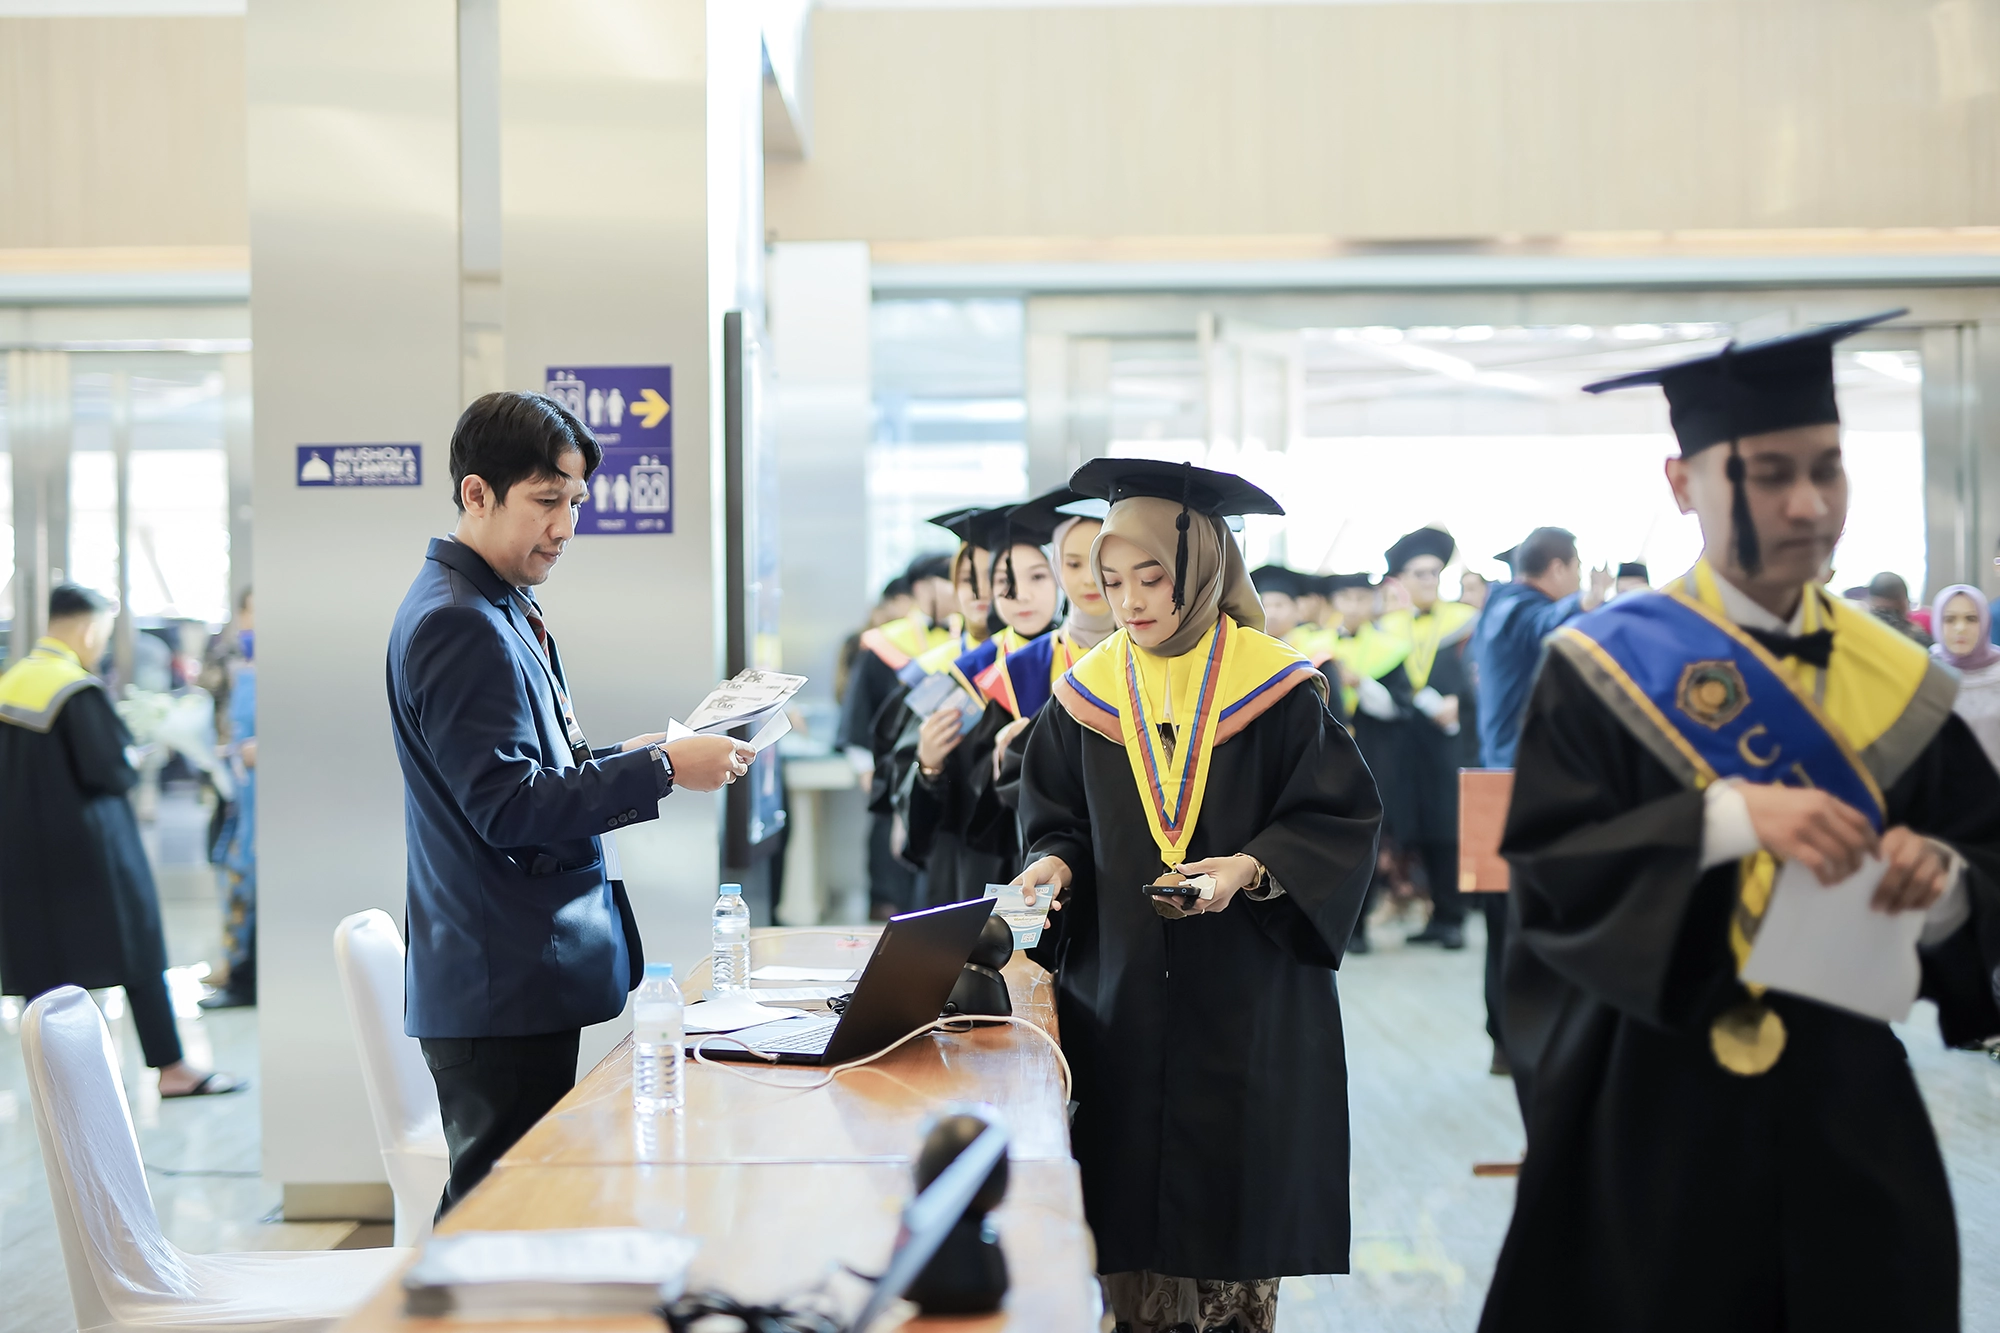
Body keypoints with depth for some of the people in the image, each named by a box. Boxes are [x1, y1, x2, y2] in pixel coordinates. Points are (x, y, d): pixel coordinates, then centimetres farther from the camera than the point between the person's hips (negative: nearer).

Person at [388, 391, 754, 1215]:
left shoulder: (498, 610, 16)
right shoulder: (457, 625, -16)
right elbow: (512, 809, -21)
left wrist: (623, 756, 12)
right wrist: (661, 768, -20)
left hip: (528, 976, 10)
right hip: (503, 987, -10)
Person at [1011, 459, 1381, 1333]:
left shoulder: (1275, 688, -5)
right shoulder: (1088, 694, 5)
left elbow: (1341, 819, -5)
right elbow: (1055, 817, 12)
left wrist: (1253, 867, -20)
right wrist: (1055, 864, -9)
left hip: (1248, 1002, -2)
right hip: (1121, 991, 3)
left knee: (1238, 1197, 3)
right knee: (1136, 1196, 4)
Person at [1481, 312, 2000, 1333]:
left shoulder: (1893, 679, 5)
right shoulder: (1606, 668, -7)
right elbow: (1547, 873, -15)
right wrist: (1727, 816, -27)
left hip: (1848, 1109, 4)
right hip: (1652, 1106, -3)